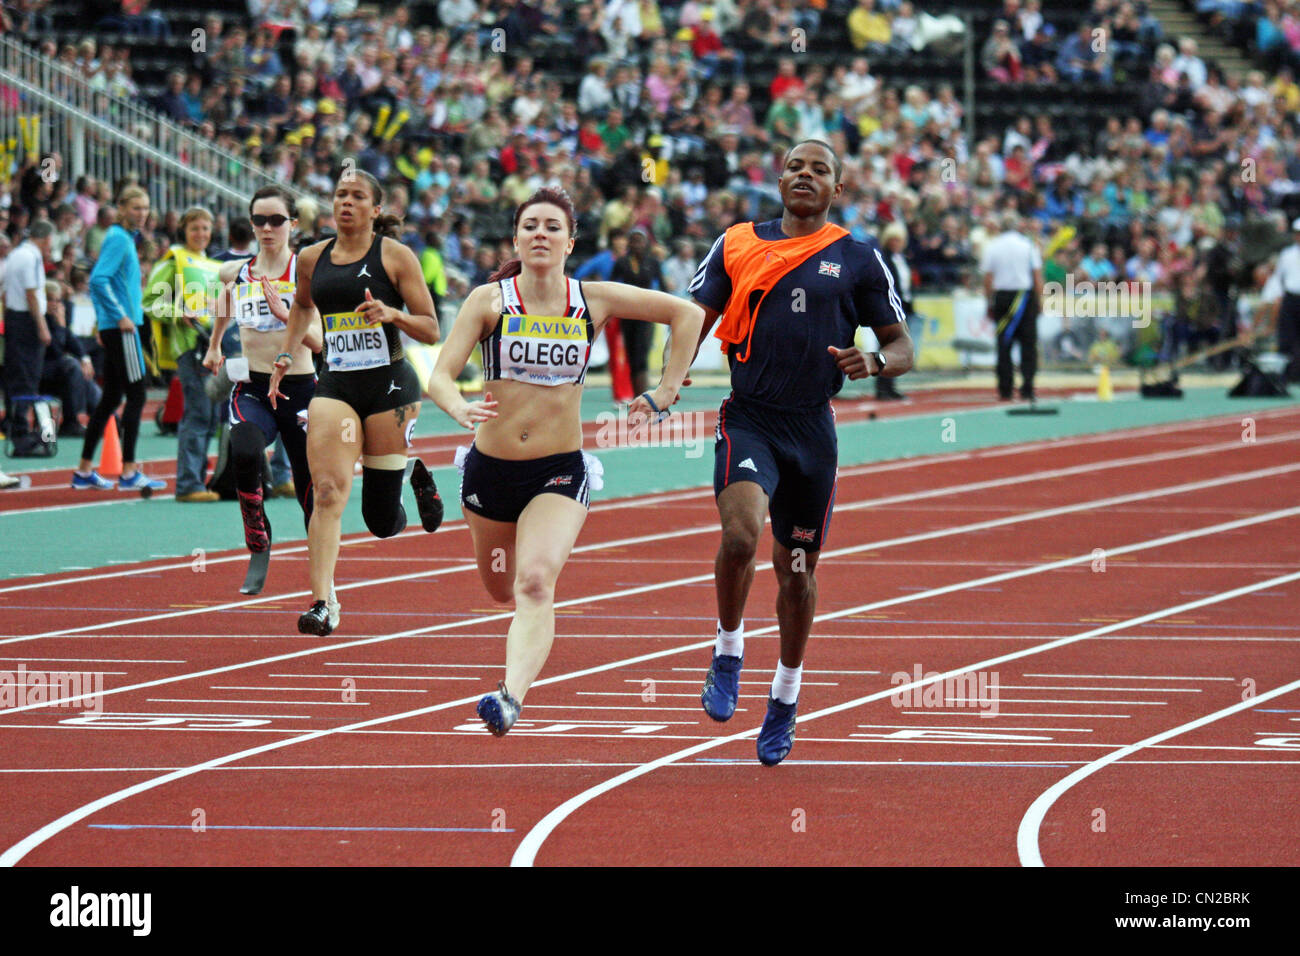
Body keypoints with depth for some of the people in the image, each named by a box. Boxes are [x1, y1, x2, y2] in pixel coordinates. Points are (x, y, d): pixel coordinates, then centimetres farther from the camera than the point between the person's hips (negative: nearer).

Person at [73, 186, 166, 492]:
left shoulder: (125, 237, 17)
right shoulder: (118, 238, -12)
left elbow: (99, 281, 23)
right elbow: (99, 280, -22)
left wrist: (103, 321, 21)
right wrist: (120, 316, -21)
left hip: (113, 327, 10)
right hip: (121, 328, -10)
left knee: (111, 397, 11)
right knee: (136, 394, -9)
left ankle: (84, 471, 15)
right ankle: (128, 472, -9)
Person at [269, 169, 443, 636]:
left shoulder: (395, 256, -3)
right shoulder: (312, 259, 9)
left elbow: (431, 330, -2)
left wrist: (392, 314, -20)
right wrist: (285, 357, 21)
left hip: (389, 385, -2)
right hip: (335, 386, 3)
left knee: (382, 519, 4)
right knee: (327, 492, -18)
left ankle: (420, 474, 39)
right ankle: (321, 602, -20)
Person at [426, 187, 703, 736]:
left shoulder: (593, 301, -2)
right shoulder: (490, 300, -4)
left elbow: (687, 313, 8)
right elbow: (440, 375, -12)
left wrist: (668, 390, 1)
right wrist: (460, 409, -34)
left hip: (560, 469, -2)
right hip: (490, 465, 2)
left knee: (535, 584, -24)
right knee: (500, 588, 19)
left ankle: (512, 697, -37)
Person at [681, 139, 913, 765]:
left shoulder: (859, 260, 5)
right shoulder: (736, 245, 5)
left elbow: (902, 347, 8)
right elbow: (695, 320, 8)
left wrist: (873, 364, -15)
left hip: (812, 428, 1)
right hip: (748, 418, -1)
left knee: (797, 567, 10)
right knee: (740, 534, -26)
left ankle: (786, 696, 29)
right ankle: (728, 655, -2)